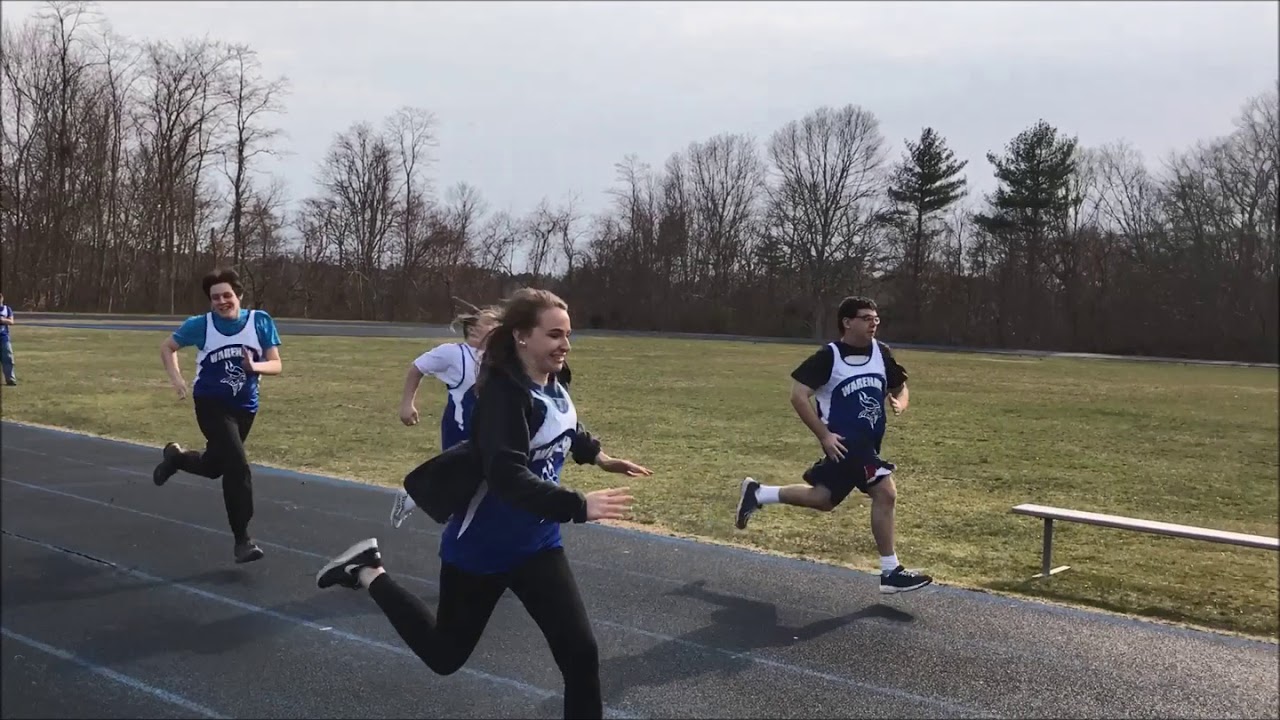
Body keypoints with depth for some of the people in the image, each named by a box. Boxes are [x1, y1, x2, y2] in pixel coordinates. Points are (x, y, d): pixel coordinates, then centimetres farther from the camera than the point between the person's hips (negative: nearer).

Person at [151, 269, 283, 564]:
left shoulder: (260, 321, -9)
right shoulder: (200, 325, -12)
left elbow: (276, 365, -9)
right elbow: (167, 347, 5)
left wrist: (254, 366, -30)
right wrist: (176, 378, -11)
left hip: (245, 407, 4)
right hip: (212, 404, -4)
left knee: (214, 466, 20)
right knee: (238, 467, -19)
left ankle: (175, 456, 54)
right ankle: (242, 539, -8)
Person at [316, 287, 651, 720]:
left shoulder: (553, 386, -3)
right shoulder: (505, 393, -27)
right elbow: (508, 478, -39)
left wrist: (598, 456, 24)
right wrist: (578, 506, -46)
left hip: (536, 543, 6)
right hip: (480, 549, -6)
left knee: (581, 652, -3)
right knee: (445, 654, 15)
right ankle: (369, 572, 32)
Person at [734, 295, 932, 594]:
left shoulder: (882, 352, 5)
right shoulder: (828, 356, -12)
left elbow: (900, 388, 18)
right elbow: (798, 395, -14)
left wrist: (899, 403, -6)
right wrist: (824, 435, -18)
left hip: (867, 441, 7)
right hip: (845, 440, -7)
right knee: (885, 493, -13)